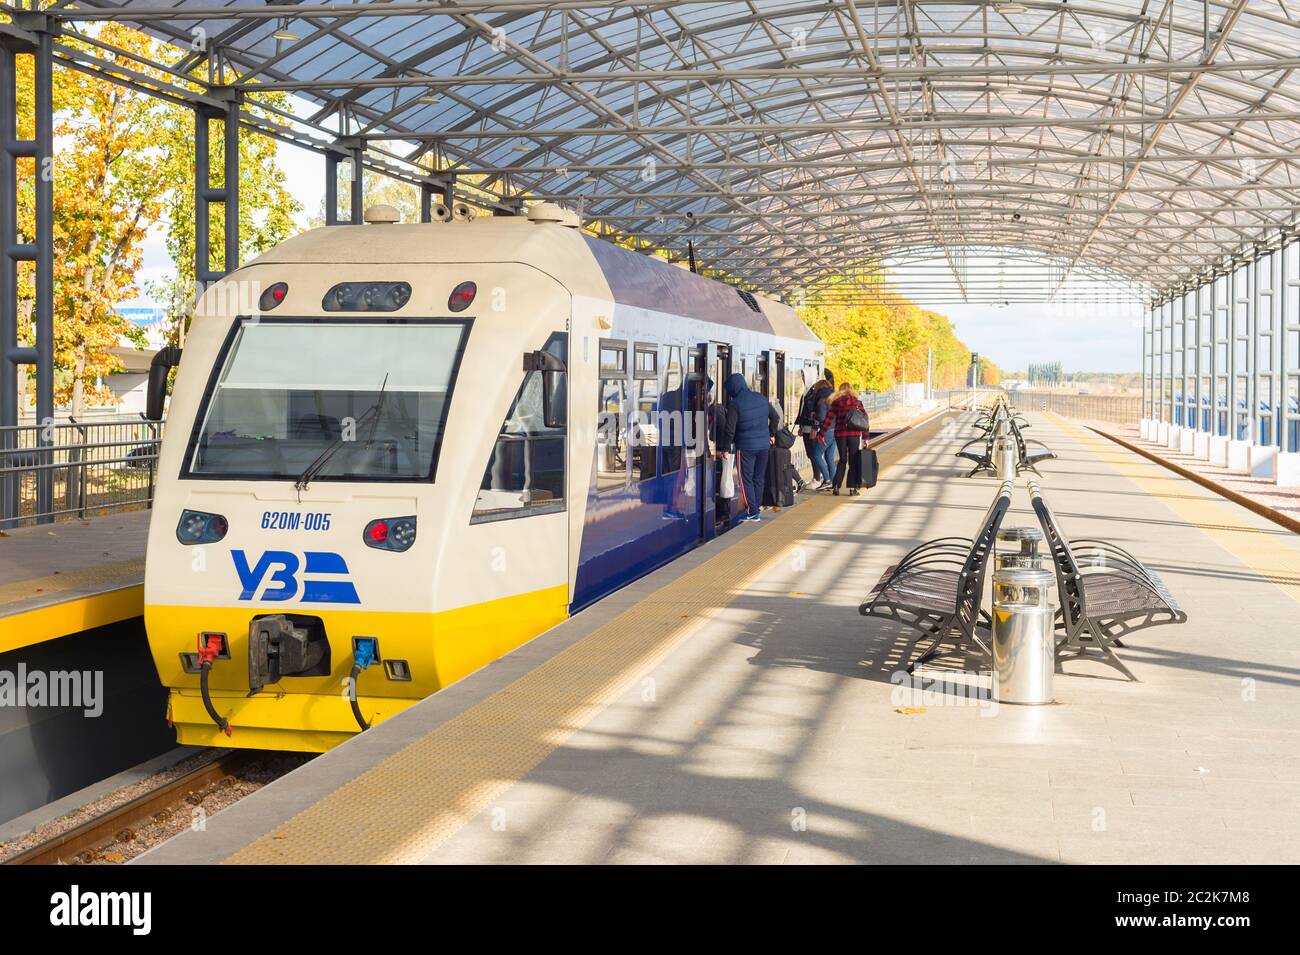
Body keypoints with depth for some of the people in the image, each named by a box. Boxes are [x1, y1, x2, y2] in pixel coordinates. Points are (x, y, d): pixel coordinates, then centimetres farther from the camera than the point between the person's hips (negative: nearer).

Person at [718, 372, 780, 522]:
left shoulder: (735, 404, -12)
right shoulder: (761, 398, 7)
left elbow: (729, 429, -13)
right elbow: (775, 417, 16)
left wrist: (725, 448, -4)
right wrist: (772, 434, 29)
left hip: (746, 447, -6)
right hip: (764, 445, 6)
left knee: (746, 479, 1)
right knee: (758, 478, 14)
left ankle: (752, 512, -2)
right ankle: (756, 508, 18)